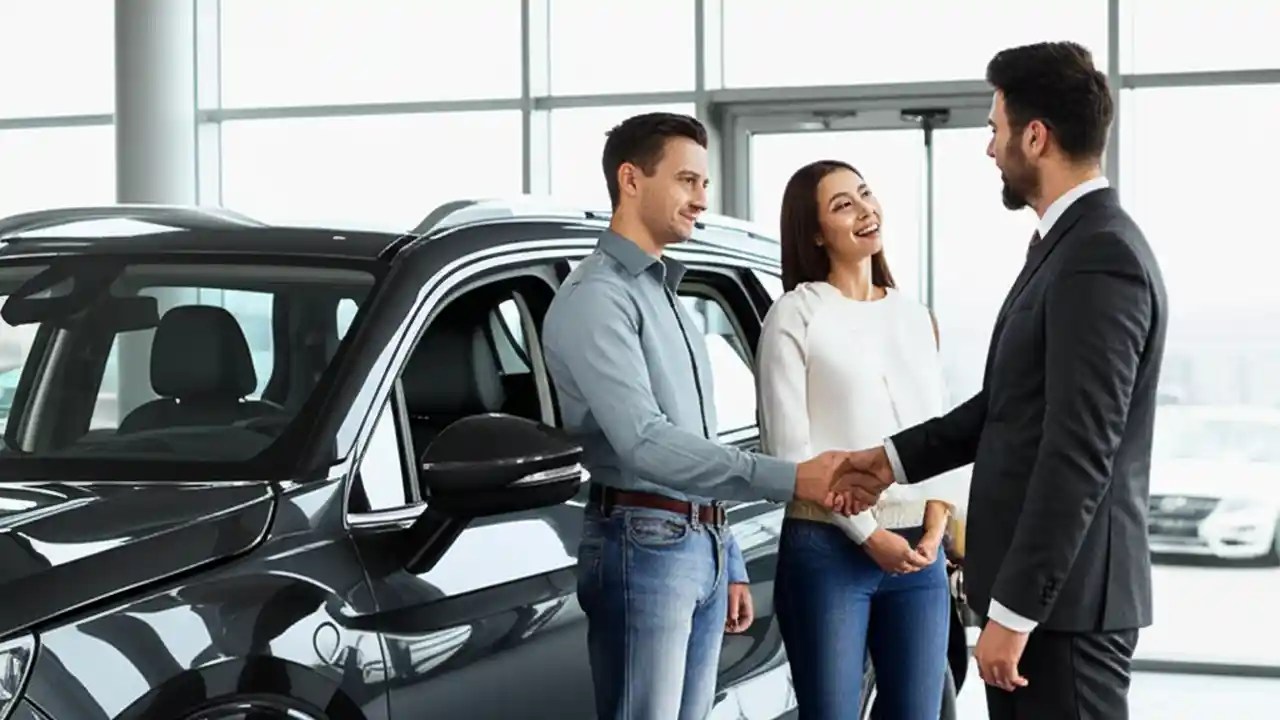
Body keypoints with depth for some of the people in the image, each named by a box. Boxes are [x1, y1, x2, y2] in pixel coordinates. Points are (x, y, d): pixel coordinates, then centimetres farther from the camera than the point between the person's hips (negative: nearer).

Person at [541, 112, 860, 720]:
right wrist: (790, 479, -28)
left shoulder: (668, 295, 20)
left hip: (703, 547, 9)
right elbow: (644, 442, -23)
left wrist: (727, 560, 19)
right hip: (643, 546, -9)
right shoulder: (596, 297, -11)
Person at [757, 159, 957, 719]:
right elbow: (788, 450, -8)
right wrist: (867, 533, -11)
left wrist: (935, 530, -2)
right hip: (827, 551, -5)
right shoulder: (796, 315, -3)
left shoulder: (915, 318, 14)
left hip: (919, 554, 5)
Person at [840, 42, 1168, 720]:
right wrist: (897, 459, 18)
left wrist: (1014, 609, -23)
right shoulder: (1071, 244, 13)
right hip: (1035, 582, 10)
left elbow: (1079, 453, -23)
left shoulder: (1100, 259, -19)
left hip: (1063, 593, -10)